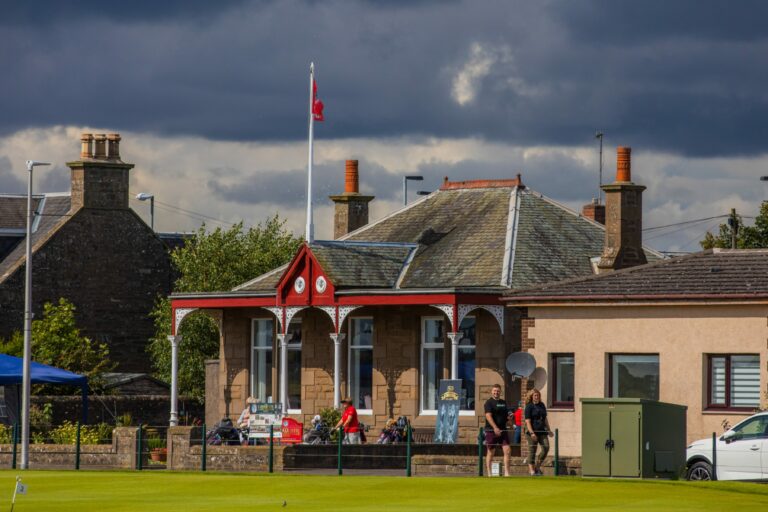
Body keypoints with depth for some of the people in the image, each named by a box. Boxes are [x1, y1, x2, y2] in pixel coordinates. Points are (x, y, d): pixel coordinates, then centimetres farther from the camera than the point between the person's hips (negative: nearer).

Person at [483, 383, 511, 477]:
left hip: (502, 430, 6)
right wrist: (495, 428, -29)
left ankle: (506, 472, -2)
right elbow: (488, 416, -17)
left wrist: (509, 417, 3)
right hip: (491, 431, -6)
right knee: (490, 452, 1)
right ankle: (488, 473, 8)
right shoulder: (489, 402, -5)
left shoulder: (503, 402, 16)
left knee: (507, 451, -4)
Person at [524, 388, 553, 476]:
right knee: (532, 451, -2)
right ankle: (531, 470, 4)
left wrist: (548, 430, 23)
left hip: (542, 431, 6)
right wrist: (531, 433, -19)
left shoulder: (542, 405, 15)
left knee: (546, 448, -6)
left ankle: (537, 466, 9)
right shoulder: (529, 406, -4)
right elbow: (527, 421, -10)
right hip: (533, 431, -6)